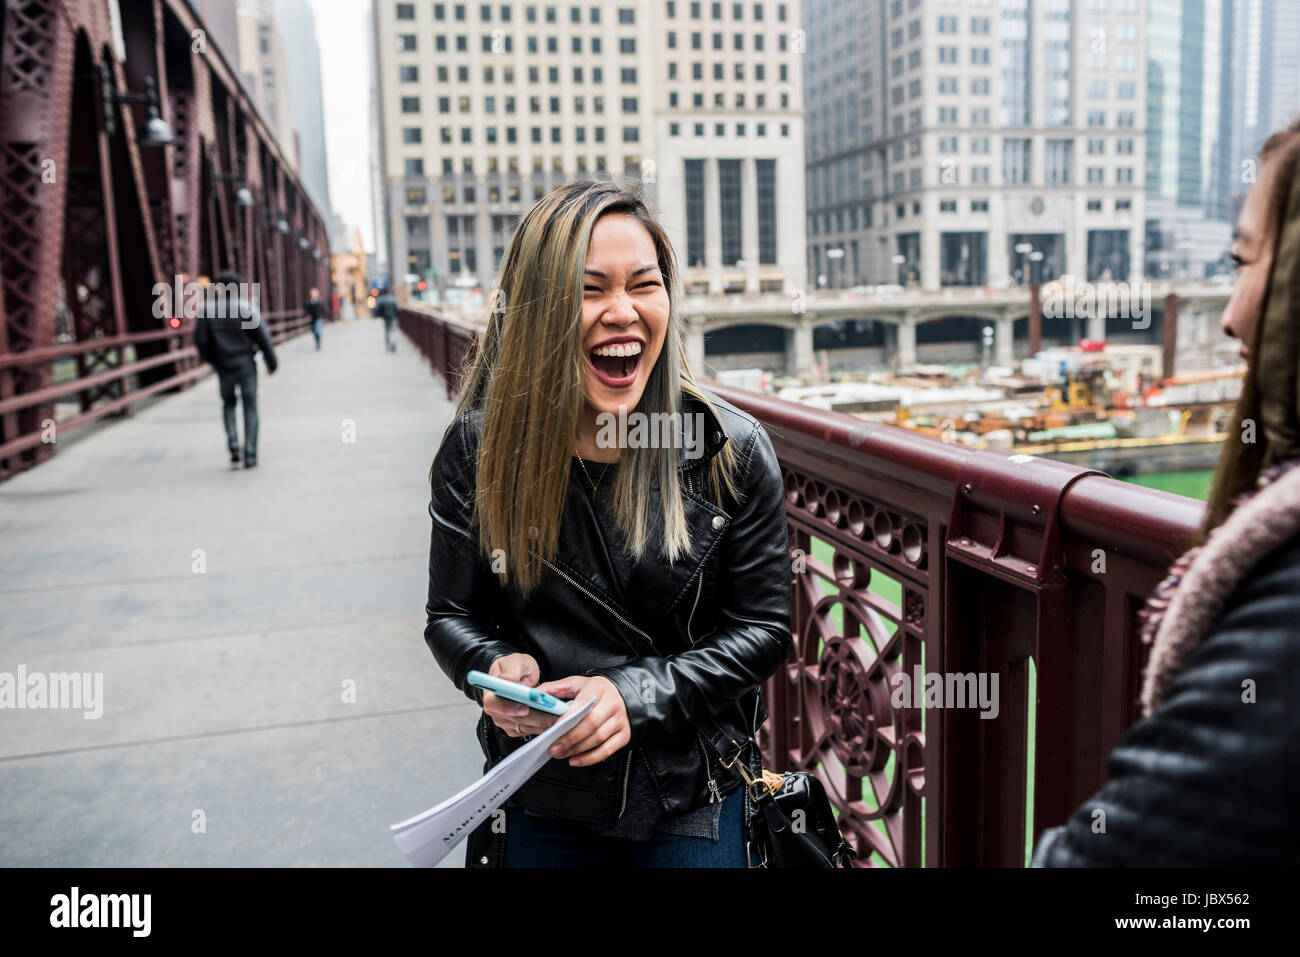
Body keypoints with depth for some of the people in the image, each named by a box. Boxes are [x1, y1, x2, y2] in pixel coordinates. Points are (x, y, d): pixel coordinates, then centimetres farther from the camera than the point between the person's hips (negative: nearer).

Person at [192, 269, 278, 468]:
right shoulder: (247, 307, -7)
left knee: (228, 403, 21)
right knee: (250, 407, 5)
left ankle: (233, 444, 2)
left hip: (223, 366, 2)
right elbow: (262, 336, -9)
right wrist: (272, 362, 0)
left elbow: (201, 340, -2)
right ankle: (250, 456, 2)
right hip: (245, 364, -2)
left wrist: (212, 360, 14)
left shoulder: (207, 310, -2)